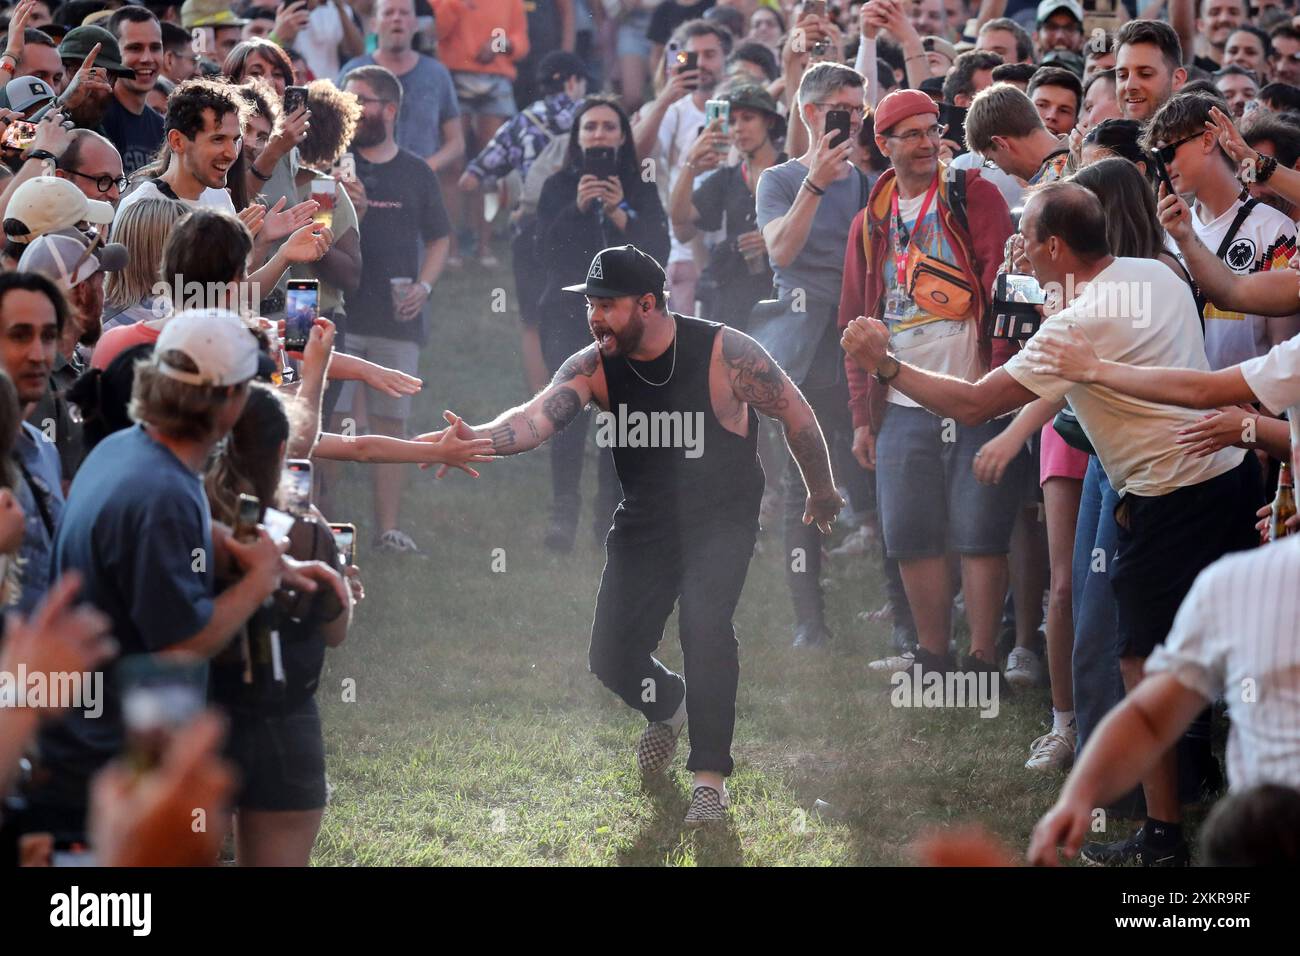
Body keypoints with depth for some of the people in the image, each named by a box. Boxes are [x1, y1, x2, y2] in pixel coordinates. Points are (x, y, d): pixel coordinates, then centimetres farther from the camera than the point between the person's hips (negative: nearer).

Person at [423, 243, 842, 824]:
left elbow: (793, 412, -8)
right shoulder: (593, 366, -15)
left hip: (722, 519, -4)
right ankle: (668, 705, 39)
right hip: (646, 521, 4)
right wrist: (480, 439, -53)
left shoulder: (724, 352, -22)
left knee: (704, 624, -27)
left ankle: (710, 778, -14)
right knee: (611, 657, 1)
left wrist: (821, 491, 5)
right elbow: (539, 416, -32)